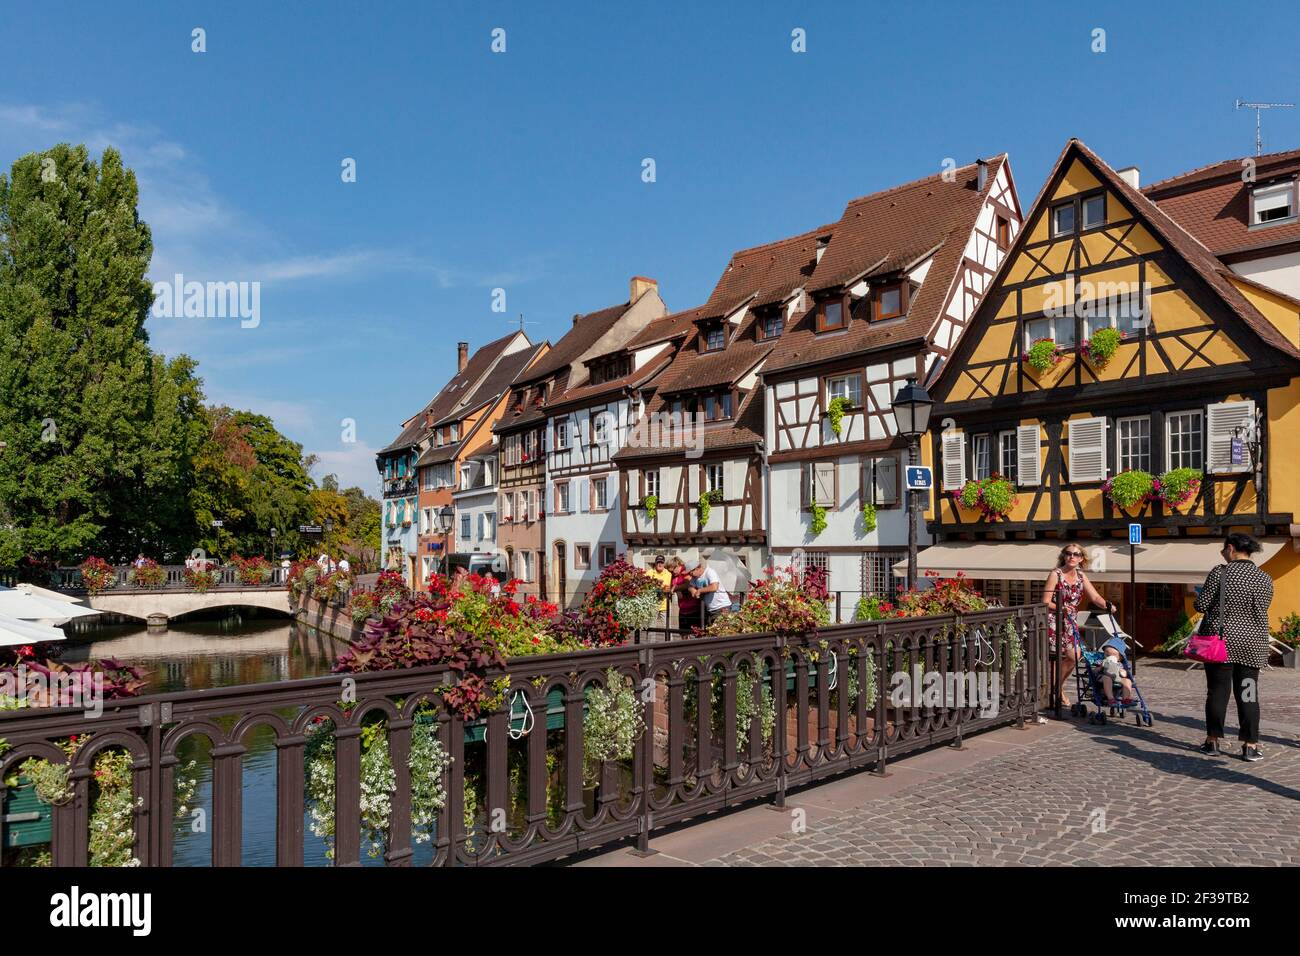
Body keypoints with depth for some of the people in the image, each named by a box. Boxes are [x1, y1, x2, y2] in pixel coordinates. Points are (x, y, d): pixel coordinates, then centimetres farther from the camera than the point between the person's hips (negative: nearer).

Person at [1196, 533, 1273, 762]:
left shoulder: (1219, 573, -11)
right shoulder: (1264, 579, 0)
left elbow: (1201, 605, -9)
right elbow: (1260, 613, -1)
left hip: (1220, 640, -2)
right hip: (1251, 644, 2)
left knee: (1217, 691, 6)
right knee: (1248, 694, 7)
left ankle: (1213, 741, 13)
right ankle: (1250, 746, 8)